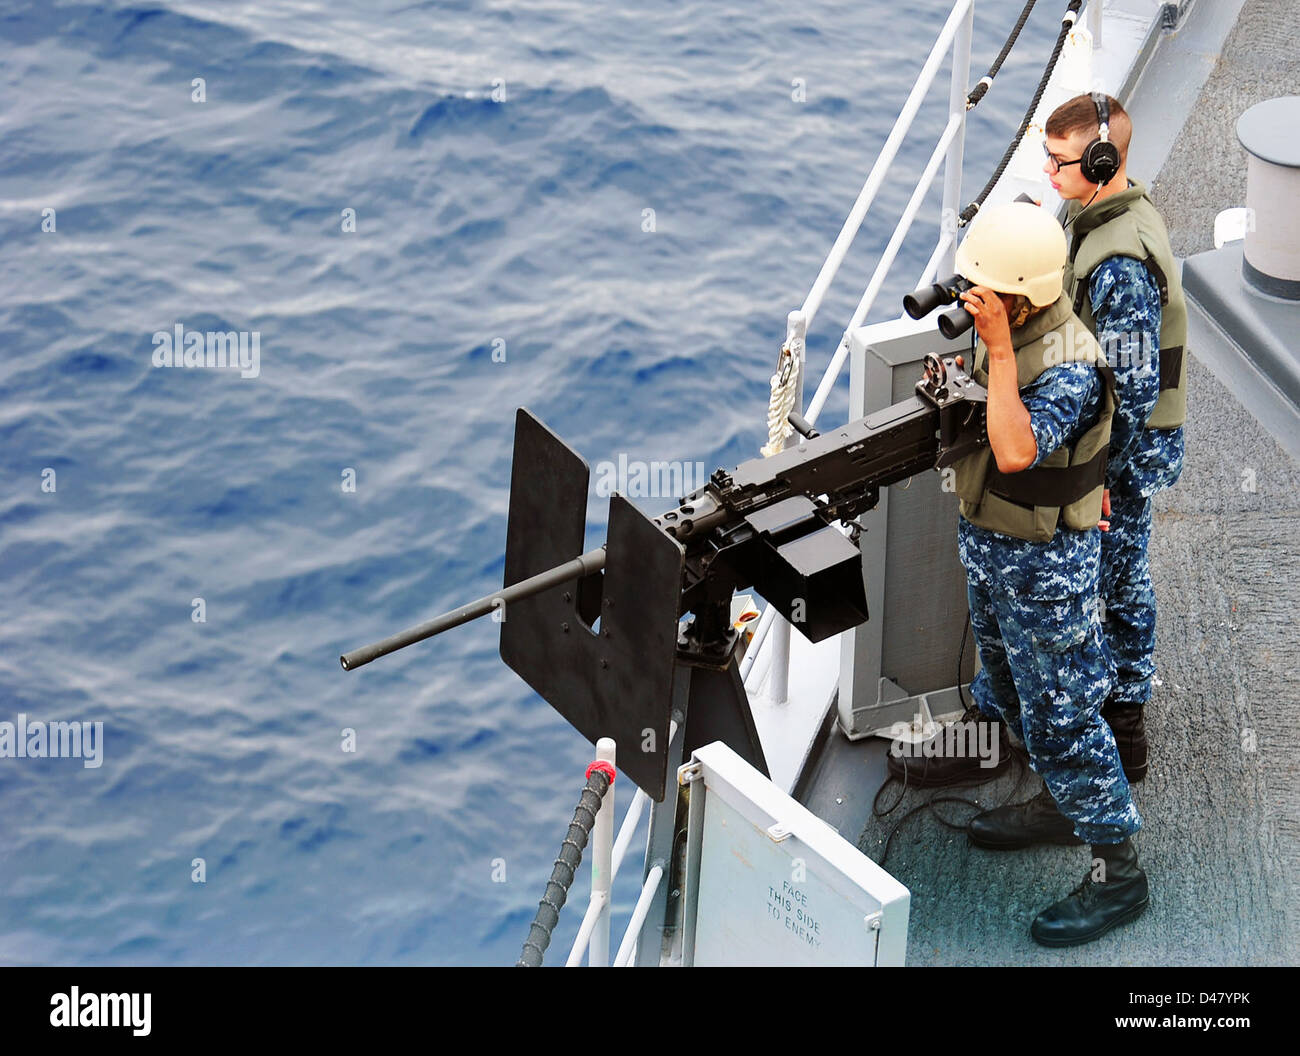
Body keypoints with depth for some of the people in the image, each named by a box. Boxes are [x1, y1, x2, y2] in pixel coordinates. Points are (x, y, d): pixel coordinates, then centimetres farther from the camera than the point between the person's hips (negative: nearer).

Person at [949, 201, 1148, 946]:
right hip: (986, 542, 9)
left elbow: (1016, 451, -42)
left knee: (1062, 716, -2)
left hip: (1046, 561, -9)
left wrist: (998, 349, -39)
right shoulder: (1007, 329, -2)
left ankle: (1118, 873, 9)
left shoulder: (1071, 367, -29)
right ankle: (1062, 804, 46)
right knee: (1009, 691, 25)